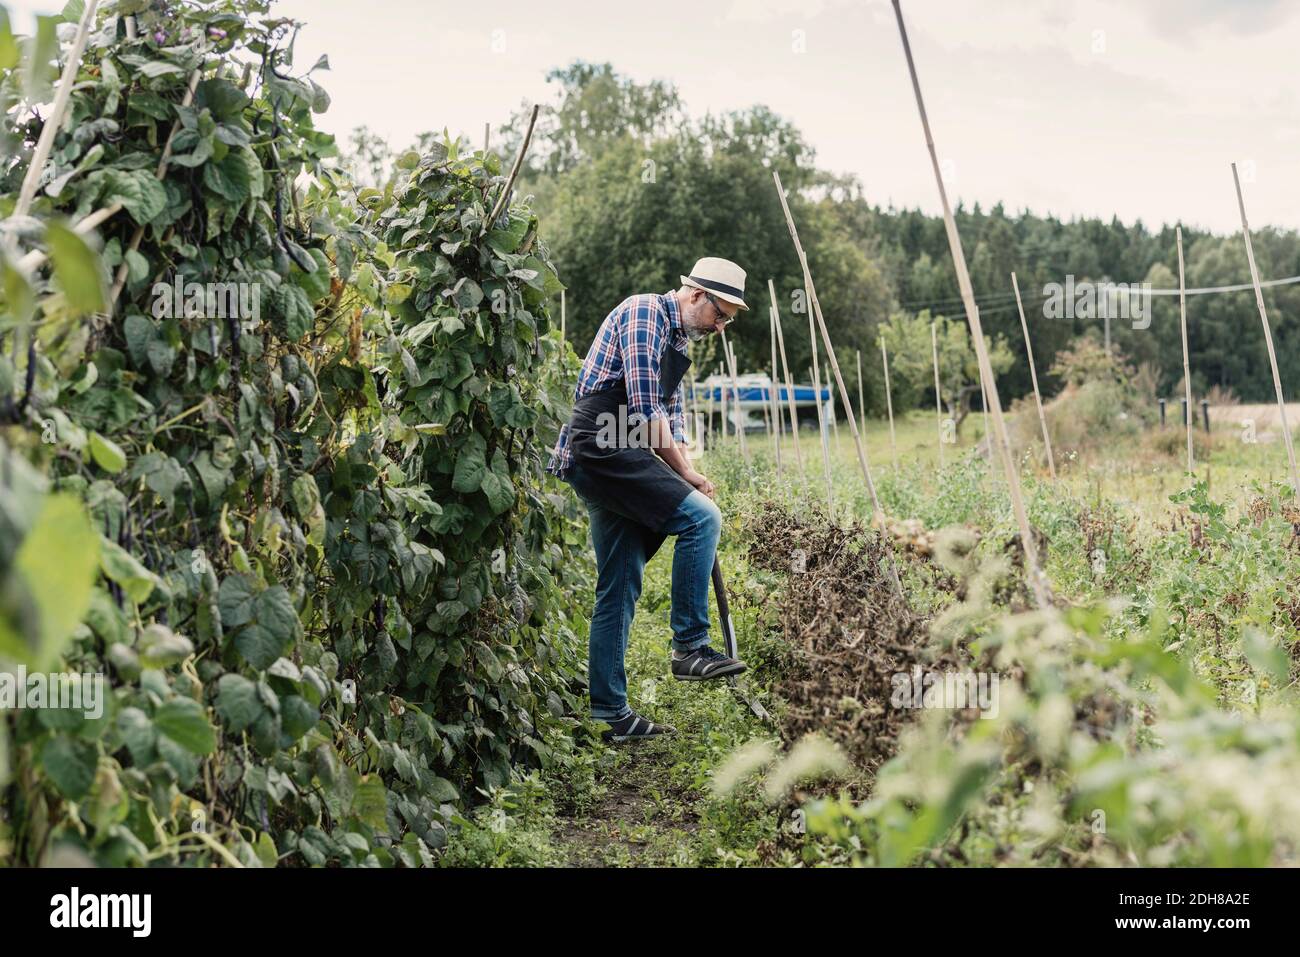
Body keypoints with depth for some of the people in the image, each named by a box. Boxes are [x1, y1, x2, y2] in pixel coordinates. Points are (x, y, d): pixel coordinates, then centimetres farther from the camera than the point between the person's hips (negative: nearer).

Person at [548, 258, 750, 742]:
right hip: (602, 448, -10)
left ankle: (609, 712, 11)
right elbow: (644, 407, -15)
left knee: (620, 591, 7)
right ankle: (689, 646, -13)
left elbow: (670, 416, 26)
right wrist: (685, 472, -7)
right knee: (701, 517, -18)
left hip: (614, 457, 10)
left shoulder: (677, 339, 24)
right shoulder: (644, 312, -6)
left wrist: (685, 474, 13)